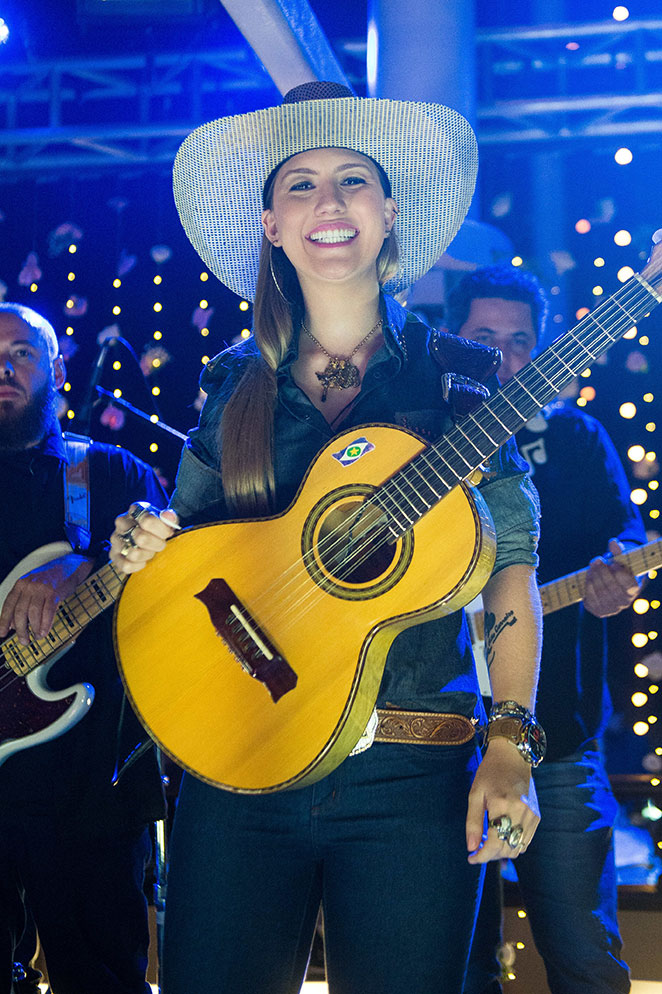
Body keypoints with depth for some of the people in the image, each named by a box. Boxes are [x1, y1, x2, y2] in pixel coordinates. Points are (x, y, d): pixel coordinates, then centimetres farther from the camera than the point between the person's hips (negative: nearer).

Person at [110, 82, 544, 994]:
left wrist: (509, 747, -9)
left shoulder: (459, 377, 3)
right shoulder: (235, 388, 9)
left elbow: (510, 565, -1)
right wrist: (143, 547, -5)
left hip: (409, 779, -2)